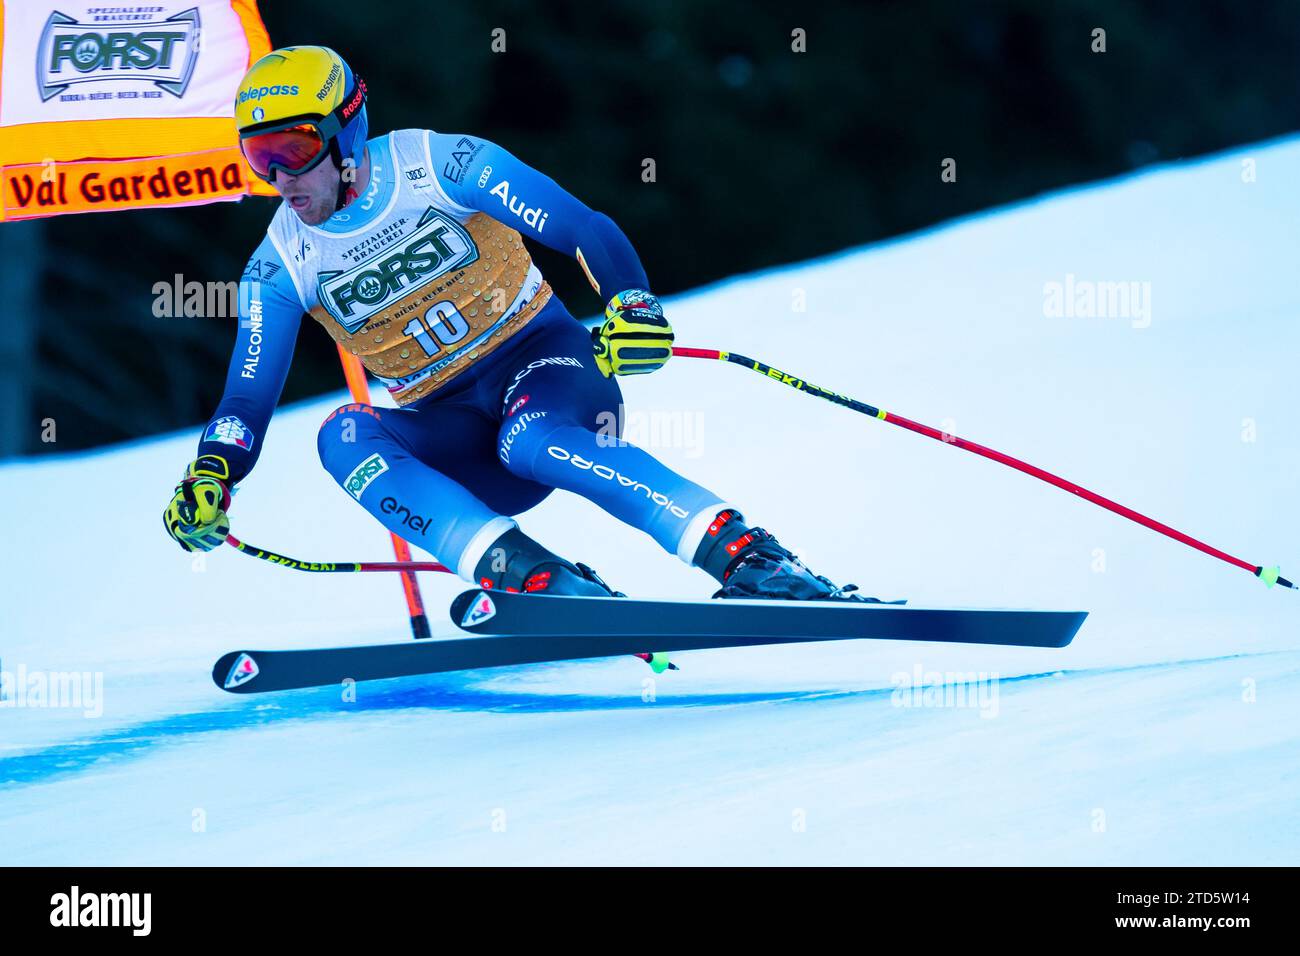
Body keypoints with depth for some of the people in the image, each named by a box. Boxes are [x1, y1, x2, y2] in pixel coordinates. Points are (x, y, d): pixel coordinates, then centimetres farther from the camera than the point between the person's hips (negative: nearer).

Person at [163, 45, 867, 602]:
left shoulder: (438, 166, -11)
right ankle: (537, 580, -41)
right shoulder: (281, 266, -1)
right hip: (452, 439, 4)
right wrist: (209, 480, -19)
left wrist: (631, 304, -31)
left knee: (529, 440, -38)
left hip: (539, 359, -4)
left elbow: (583, 228, -13)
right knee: (345, 435, -27)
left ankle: (753, 561, -42)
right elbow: (247, 397, 0)